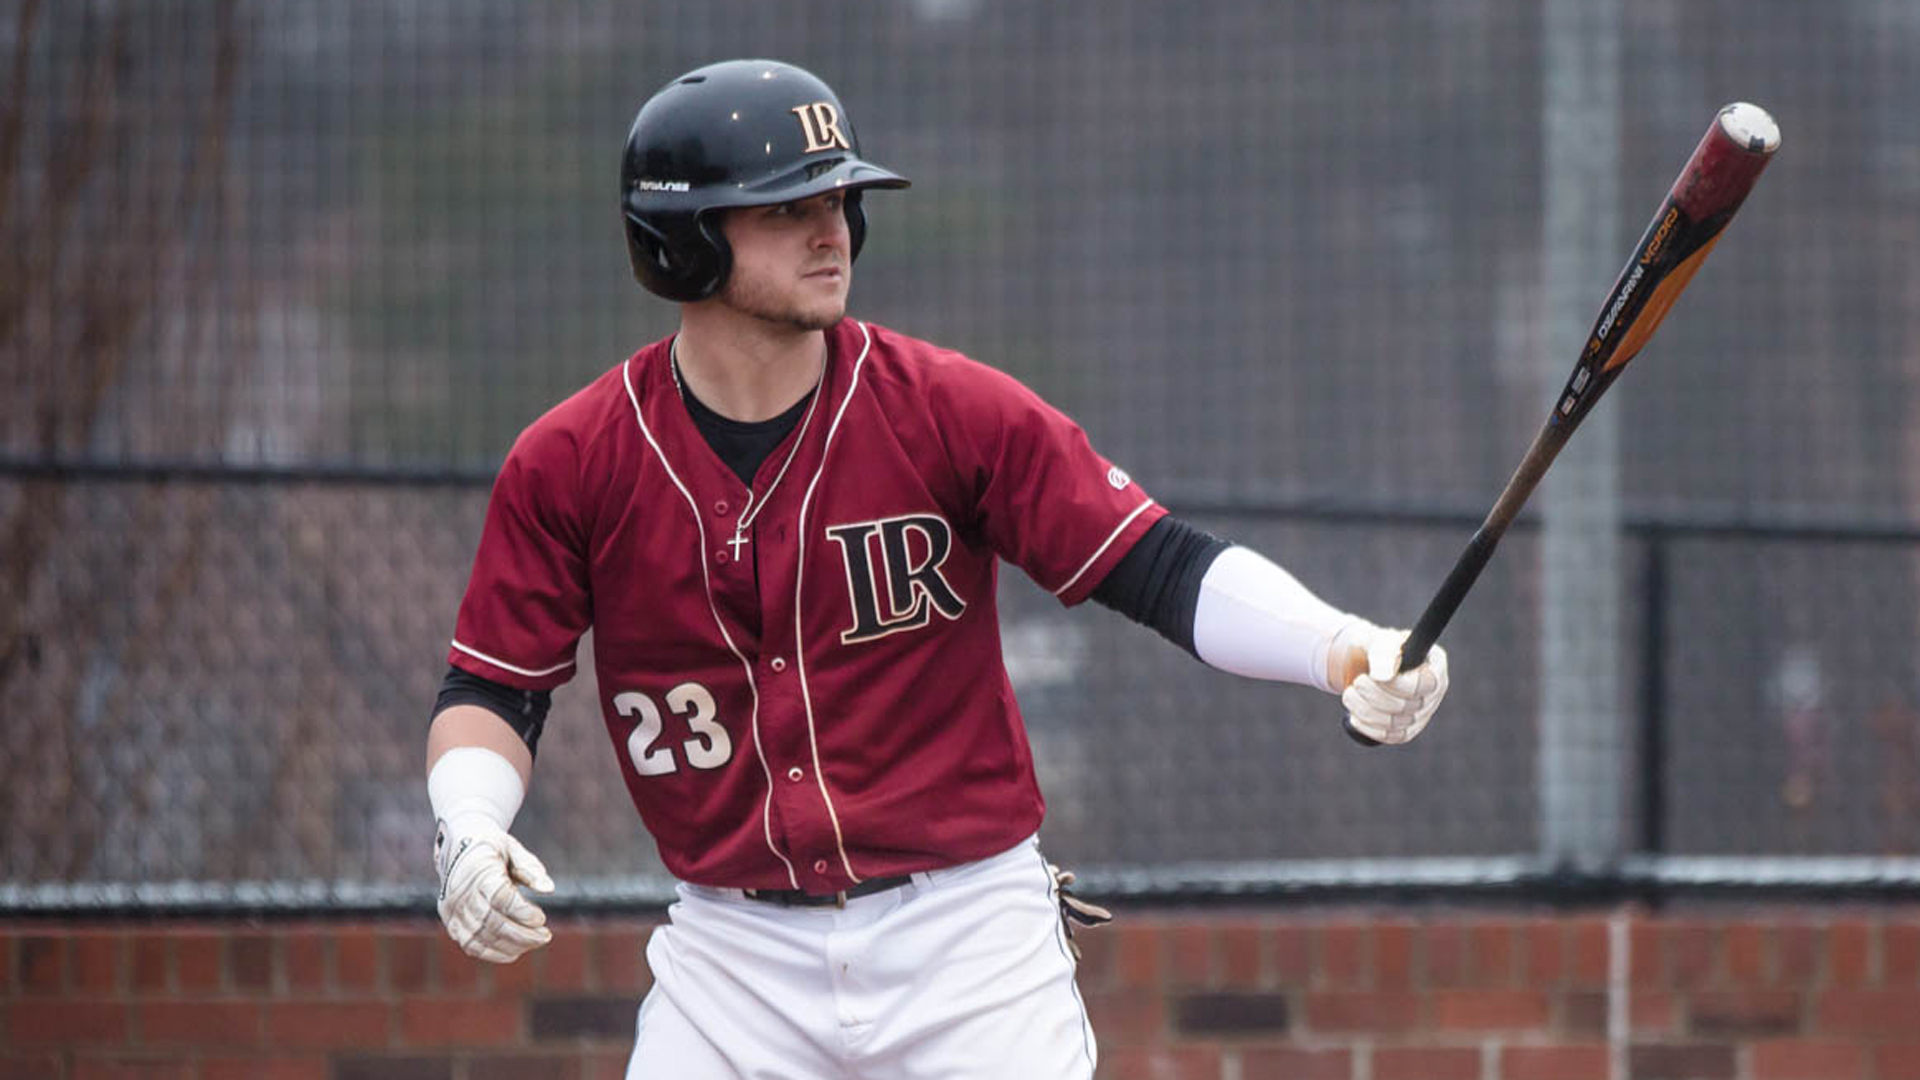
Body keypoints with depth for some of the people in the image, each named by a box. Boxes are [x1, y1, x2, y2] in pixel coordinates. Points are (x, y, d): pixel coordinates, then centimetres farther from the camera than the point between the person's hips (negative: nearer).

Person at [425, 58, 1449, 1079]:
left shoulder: (952, 410, -7)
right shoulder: (570, 464, -3)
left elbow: (1160, 570, -9)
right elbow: (493, 689, 5)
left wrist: (1346, 651, -25)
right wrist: (466, 832, -15)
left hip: (968, 932, -1)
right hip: (732, 949, 1)